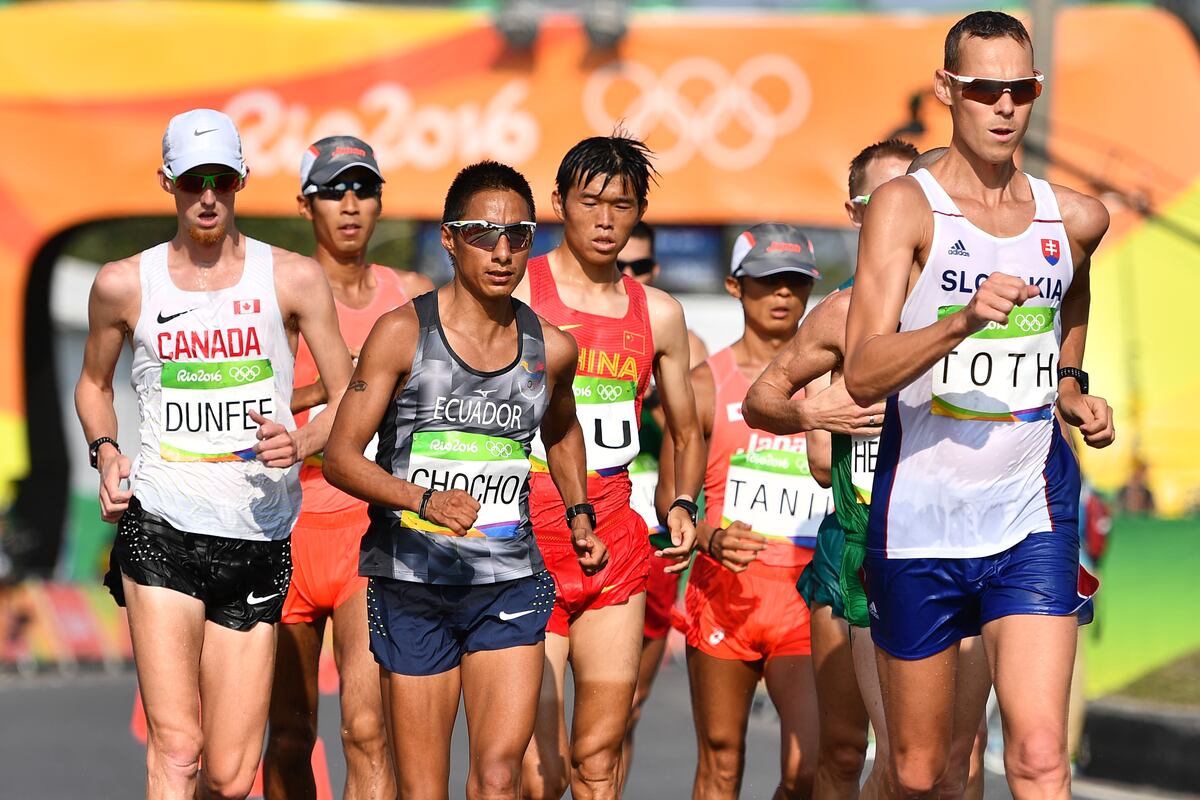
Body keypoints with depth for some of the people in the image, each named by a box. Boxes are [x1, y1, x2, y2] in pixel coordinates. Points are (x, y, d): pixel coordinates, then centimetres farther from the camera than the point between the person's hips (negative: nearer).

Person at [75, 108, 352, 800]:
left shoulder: (294, 279, 3)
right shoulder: (125, 285, 6)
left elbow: (350, 400, 7)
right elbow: (94, 383, 24)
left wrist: (304, 441, -14)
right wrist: (105, 452, 5)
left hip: (258, 537, 1)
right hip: (161, 527, -1)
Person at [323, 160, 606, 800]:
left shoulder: (550, 348, 5)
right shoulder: (403, 333, -5)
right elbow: (340, 457, -8)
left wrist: (580, 516, 15)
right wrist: (424, 501, -23)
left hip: (509, 584, 2)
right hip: (412, 584, -2)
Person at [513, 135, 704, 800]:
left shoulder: (658, 315, 11)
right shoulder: (515, 293, -2)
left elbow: (686, 432, 25)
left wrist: (682, 507, 8)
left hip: (616, 547, 4)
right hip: (527, 546, -4)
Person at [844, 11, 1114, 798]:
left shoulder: (1074, 219, 5)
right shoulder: (906, 207, -7)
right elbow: (863, 372, -19)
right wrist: (962, 323, -34)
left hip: (1033, 518, 2)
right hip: (920, 519, -2)